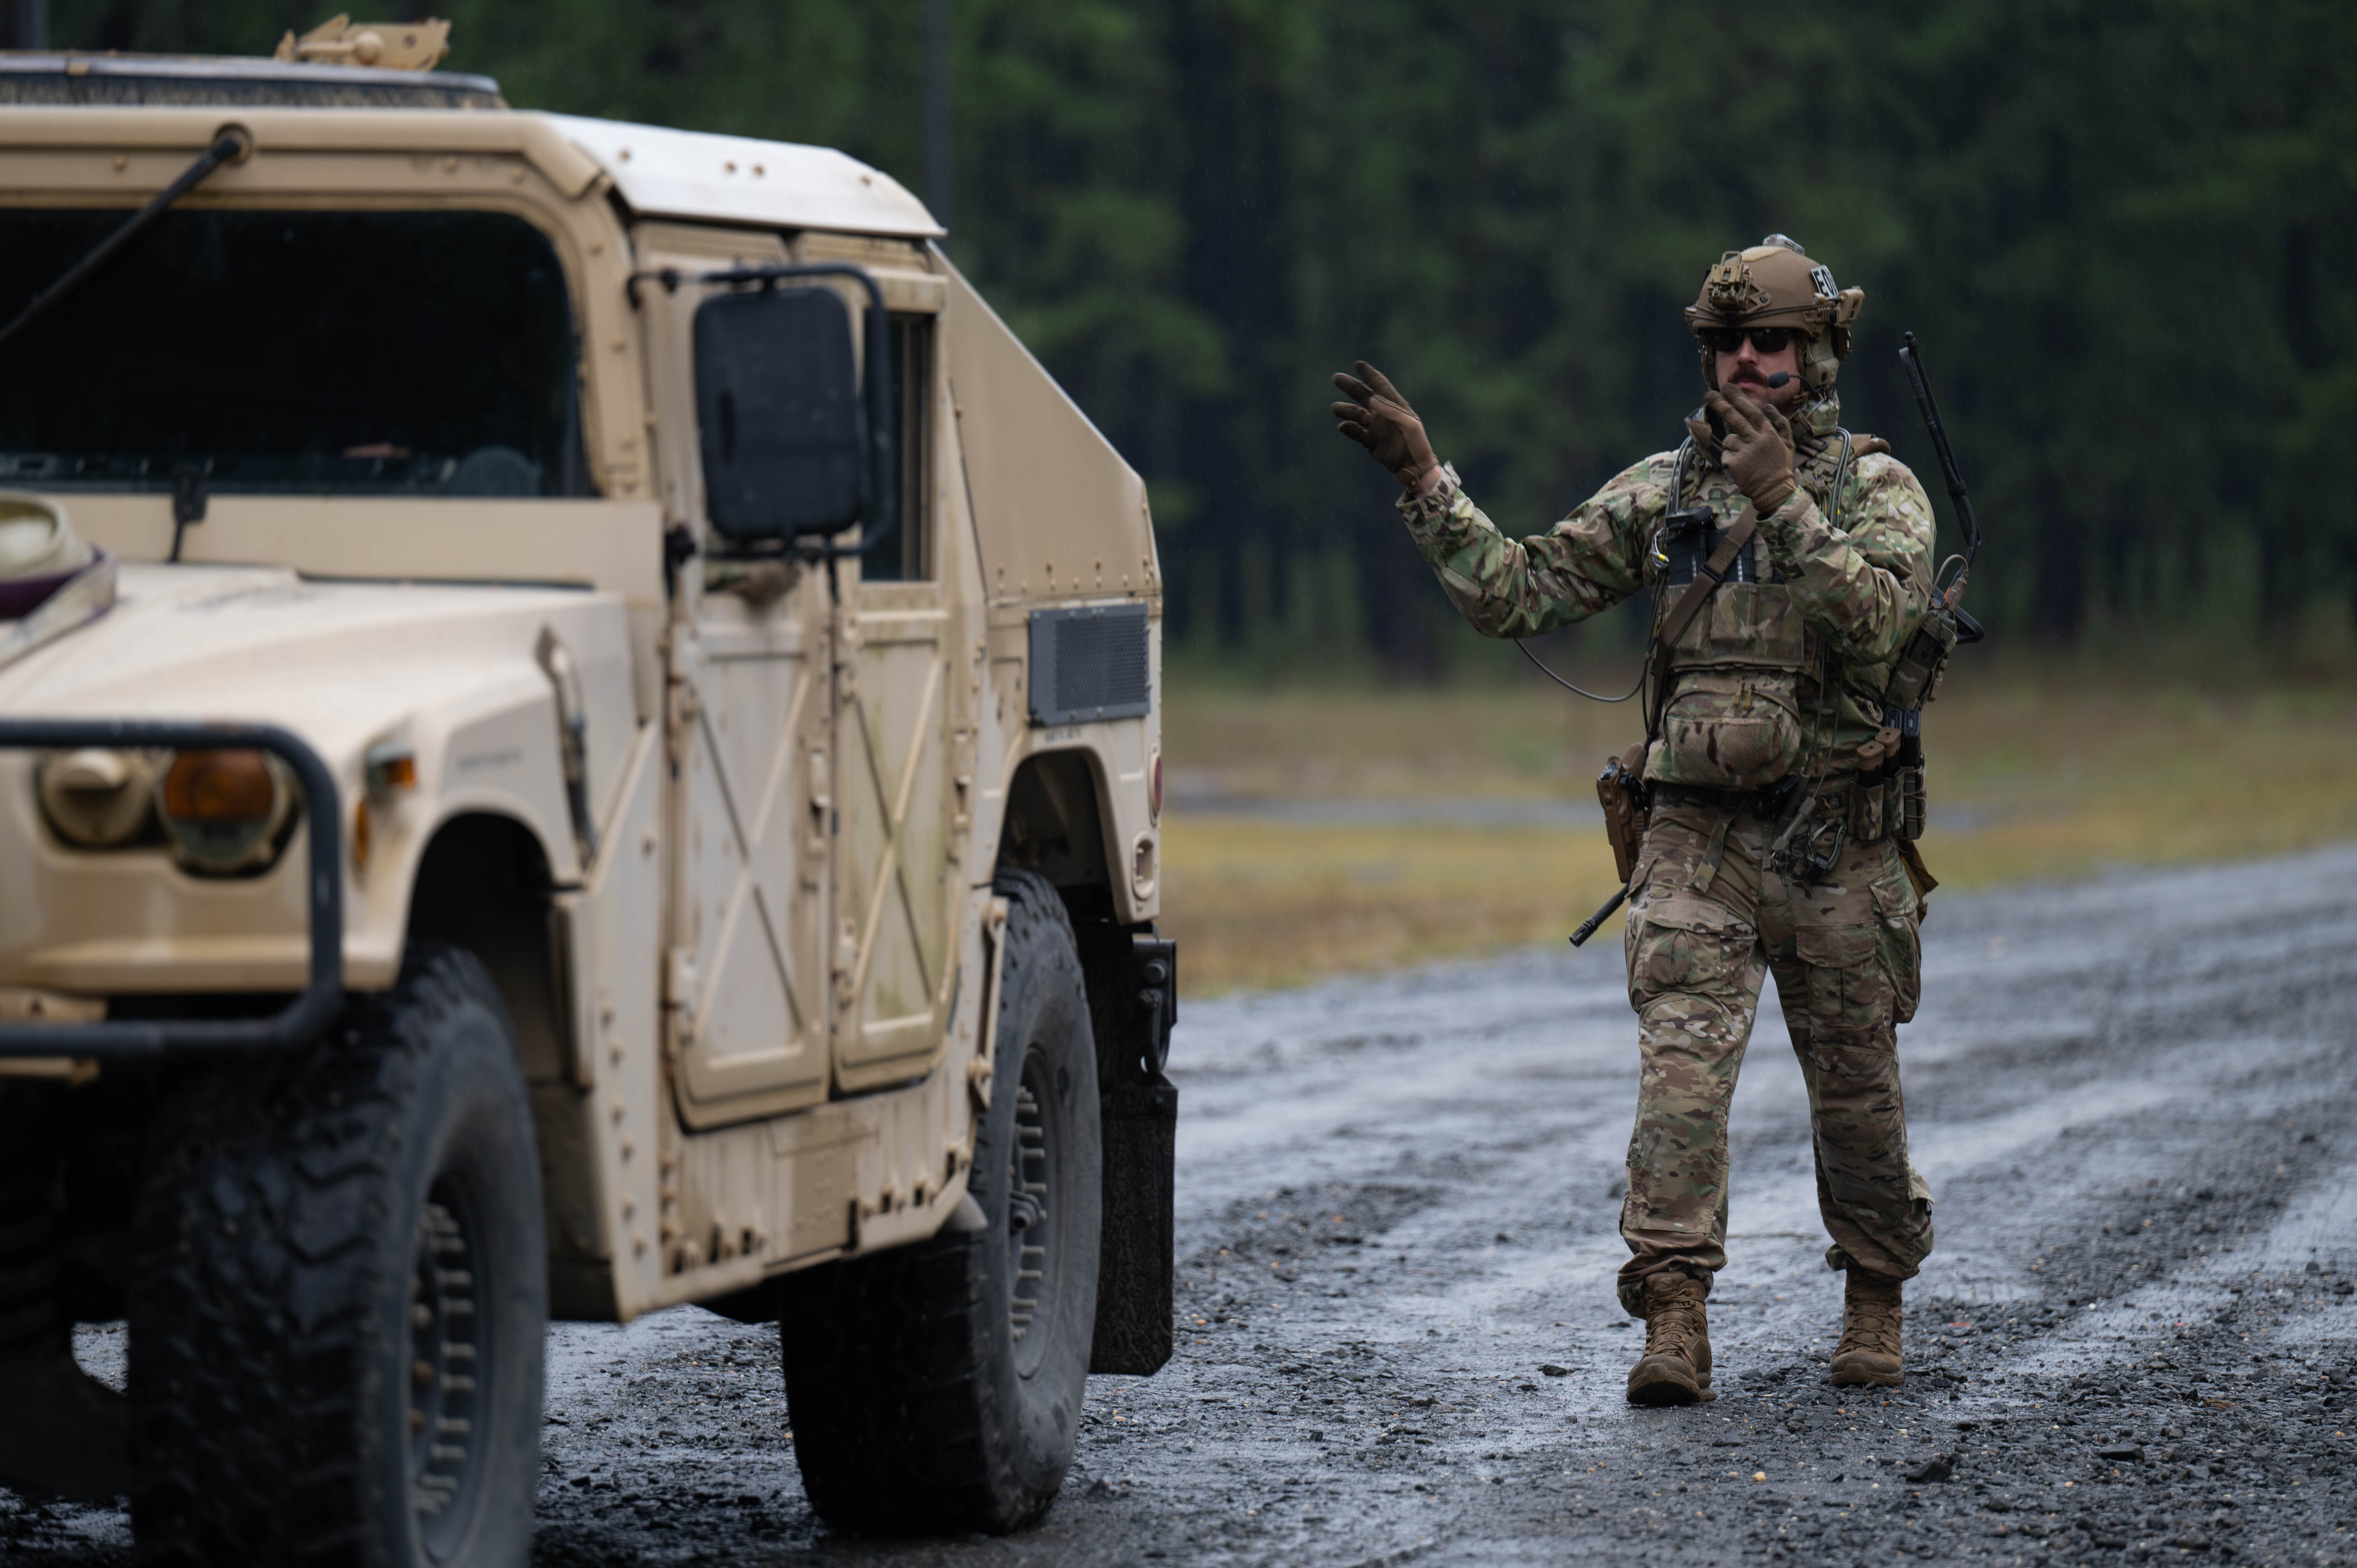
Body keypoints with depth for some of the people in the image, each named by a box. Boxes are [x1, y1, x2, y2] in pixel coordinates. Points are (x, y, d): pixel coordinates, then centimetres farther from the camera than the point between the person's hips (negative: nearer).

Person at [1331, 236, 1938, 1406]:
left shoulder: (1878, 493, -2)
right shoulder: (1662, 494, 7)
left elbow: (1874, 622, -21)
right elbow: (1515, 594, 5)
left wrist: (1784, 502, -29)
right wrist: (1422, 479, -3)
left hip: (1837, 847, -1)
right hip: (1696, 836, 2)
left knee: (1856, 1091, 9)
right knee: (1681, 1066, -13)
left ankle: (1875, 1303, 29)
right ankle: (1674, 1326, -17)